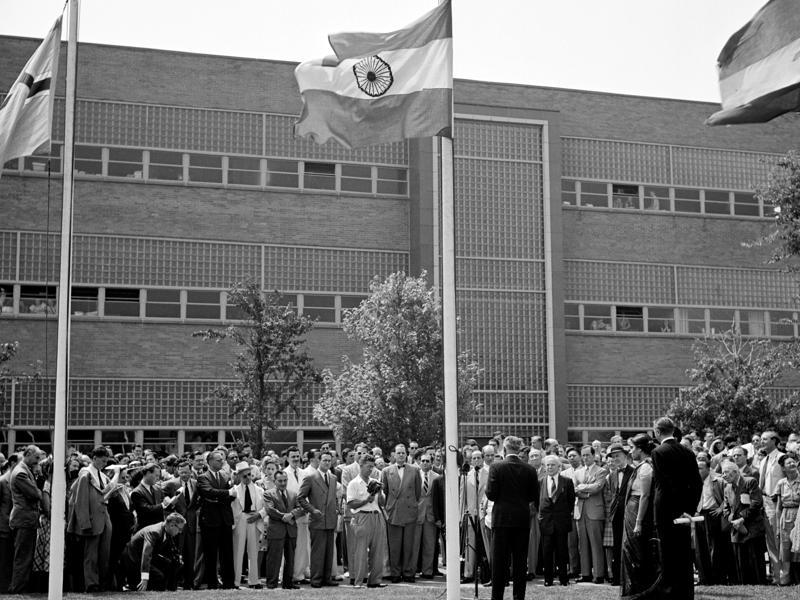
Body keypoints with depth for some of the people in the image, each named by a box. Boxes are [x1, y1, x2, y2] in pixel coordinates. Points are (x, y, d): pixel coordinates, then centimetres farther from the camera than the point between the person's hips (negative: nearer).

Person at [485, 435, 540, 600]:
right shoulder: (530, 470, -1)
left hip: (501, 518, -2)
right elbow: (534, 496, 3)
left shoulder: (496, 468, -8)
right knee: (520, 560, 8)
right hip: (522, 519, 2)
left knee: (499, 560, 3)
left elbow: (490, 494, -10)